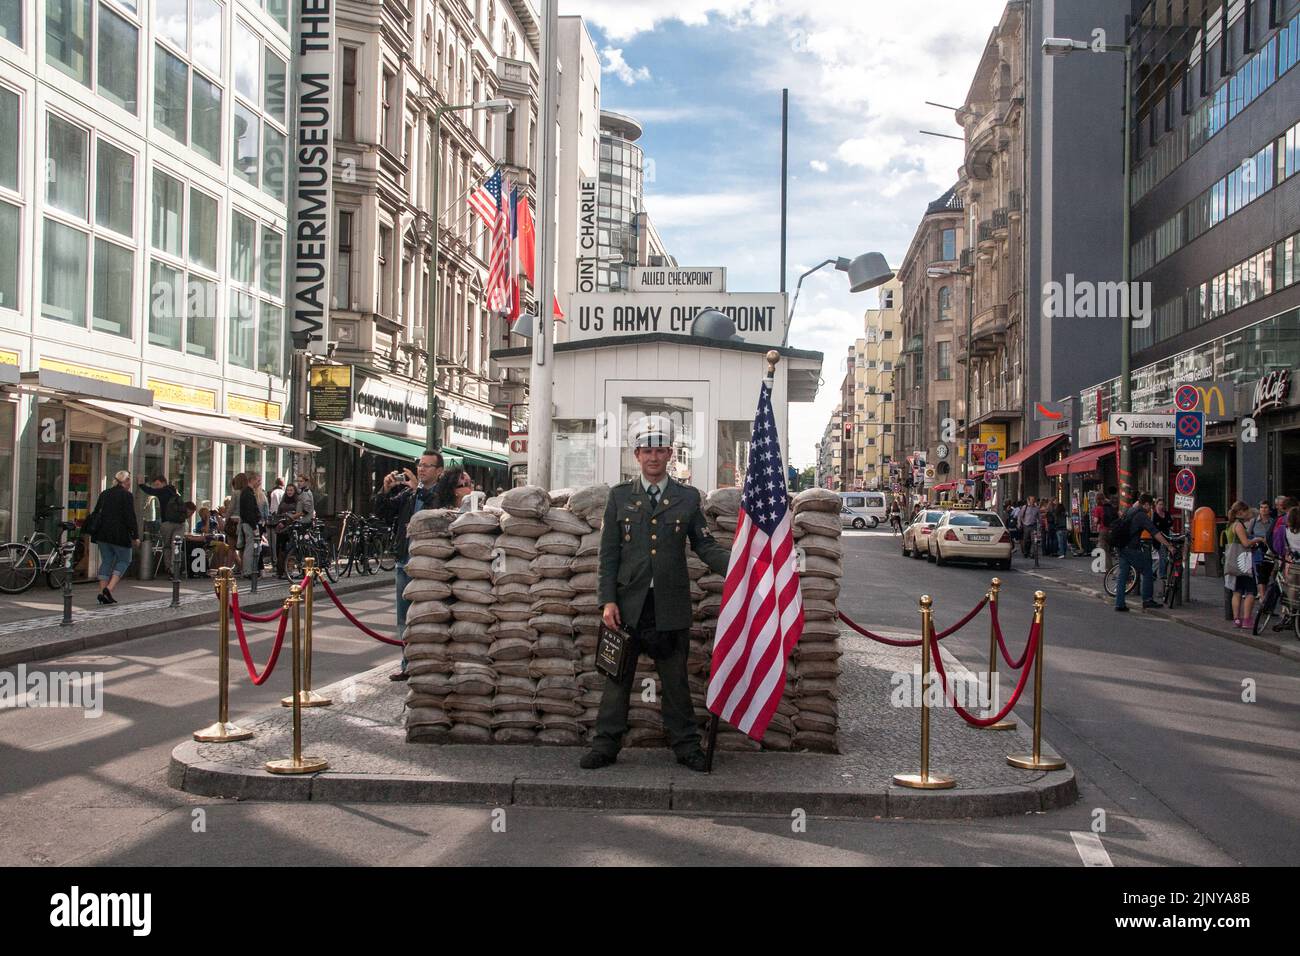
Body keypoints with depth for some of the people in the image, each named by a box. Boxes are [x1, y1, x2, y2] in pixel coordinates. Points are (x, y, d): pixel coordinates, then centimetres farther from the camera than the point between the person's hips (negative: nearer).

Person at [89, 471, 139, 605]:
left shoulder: (104, 494, 14)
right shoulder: (126, 495, -8)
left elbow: (96, 513, 17)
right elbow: (130, 517, -12)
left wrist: (95, 533, 23)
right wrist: (135, 536, -8)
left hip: (102, 534, 6)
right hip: (119, 534, -6)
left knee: (106, 561, 12)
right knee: (124, 560, 6)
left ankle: (102, 592, 6)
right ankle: (109, 589, -10)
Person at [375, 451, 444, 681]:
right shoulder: (408, 493, 13)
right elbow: (382, 513, 11)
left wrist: (419, 490, -25)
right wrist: (386, 491, -6)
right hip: (405, 564, 7)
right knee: (404, 622, 15)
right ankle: (408, 665, 25)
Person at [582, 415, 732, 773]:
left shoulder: (688, 497, 6)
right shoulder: (619, 496, 5)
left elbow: (704, 546, 4)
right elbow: (609, 553, 3)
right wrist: (608, 601, -5)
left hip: (671, 606, 0)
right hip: (627, 604, 0)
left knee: (675, 679, 8)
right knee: (618, 677, 7)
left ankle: (685, 744, 19)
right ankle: (606, 744, 17)